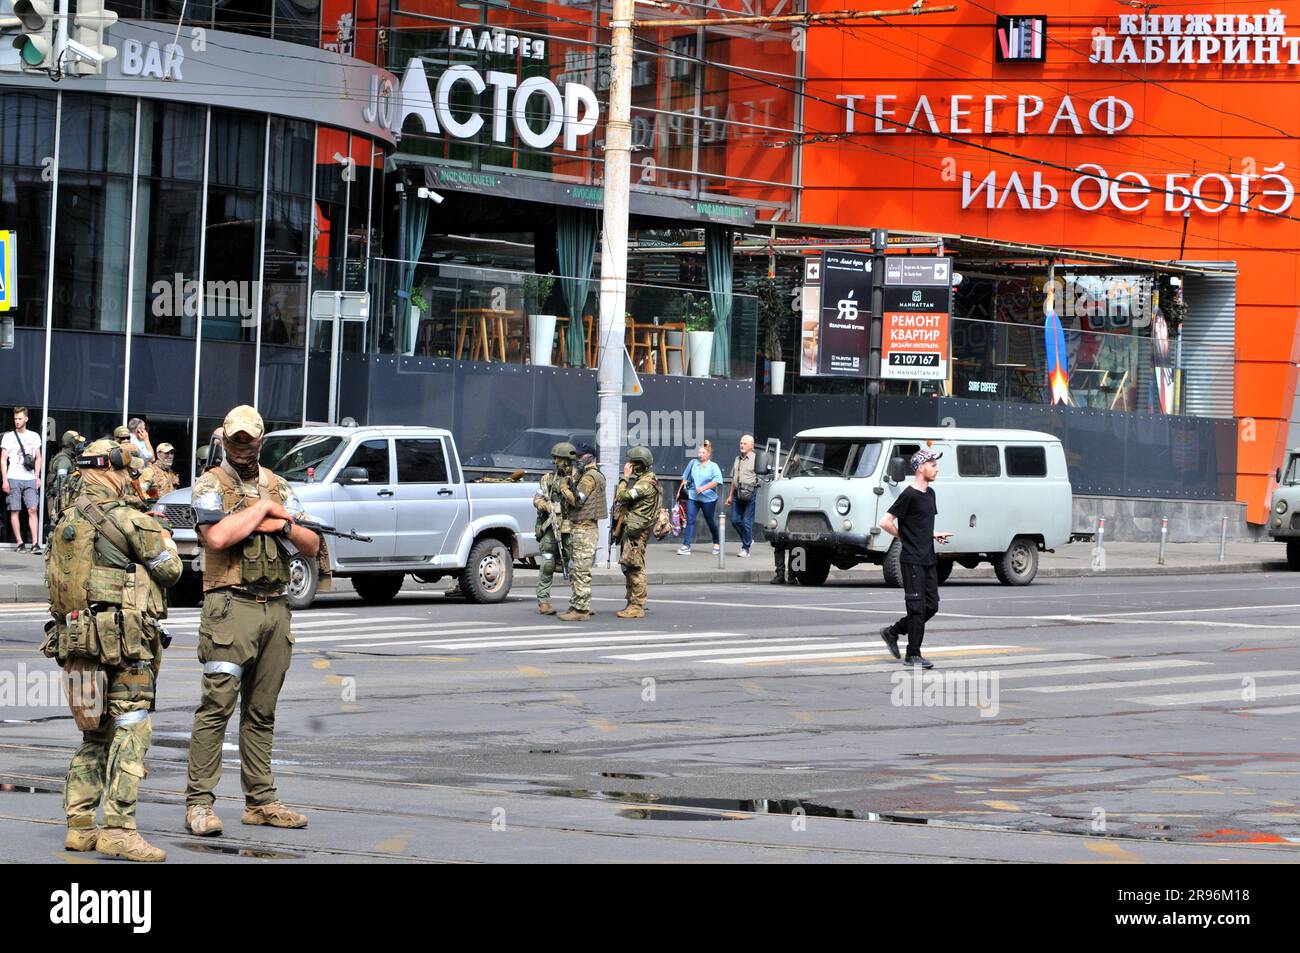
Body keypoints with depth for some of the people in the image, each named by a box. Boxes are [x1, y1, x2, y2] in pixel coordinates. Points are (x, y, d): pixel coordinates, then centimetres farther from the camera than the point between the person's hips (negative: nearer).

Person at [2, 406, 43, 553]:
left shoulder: (34, 437, 13)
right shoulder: (8, 437, 6)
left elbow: (38, 458, 17)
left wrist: (37, 477, 6)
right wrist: (5, 480, -4)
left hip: (30, 479, 1)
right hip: (13, 479, -1)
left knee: (33, 510, -9)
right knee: (15, 511, -3)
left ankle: (35, 543, -13)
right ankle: (20, 543, 1)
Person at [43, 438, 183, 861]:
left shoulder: (65, 522, 11)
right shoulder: (129, 520, -9)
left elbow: (53, 578, 19)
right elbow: (170, 571, -1)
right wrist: (164, 539, 21)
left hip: (75, 639, 7)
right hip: (124, 640, -7)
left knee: (95, 735, 15)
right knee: (131, 731, -6)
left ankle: (80, 826, 13)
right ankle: (119, 828, -13)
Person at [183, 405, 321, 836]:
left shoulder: (278, 486, 17)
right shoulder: (211, 485, 0)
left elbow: (312, 547, 14)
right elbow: (217, 536, -18)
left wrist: (284, 524, -5)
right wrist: (262, 509, -9)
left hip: (275, 607, 6)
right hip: (231, 605, -6)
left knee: (261, 711, 10)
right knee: (217, 704, -10)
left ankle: (261, 800, 14)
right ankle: (199, 802, -9)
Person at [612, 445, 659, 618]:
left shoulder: (646, 483, -15)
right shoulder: (640, 479, 17)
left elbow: (623, 496, -21)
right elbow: (620, 497, 19)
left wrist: (625, 476, -12)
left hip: (636, 532, -11)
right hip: (629, 529, 11)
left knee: (635, 568, -9)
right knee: (628, 567, 14)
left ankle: (637, 607, -8)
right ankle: (632, 604, 19)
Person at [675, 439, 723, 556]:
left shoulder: (713, 466, -3)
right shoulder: (693, 463, 8)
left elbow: (717, 480, -16)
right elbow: (685, 478, 18)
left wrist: (704, 488, -24)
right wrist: (680, 490, 15)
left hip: (708, 498, -2)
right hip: (692, 497, 2)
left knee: (711, 521, 11)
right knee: (690, 520, -8)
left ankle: (716, 544, 32)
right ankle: (686, 546, -11)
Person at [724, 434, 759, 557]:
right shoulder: (737, 459, 17)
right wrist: (730, 495, 21)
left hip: (750, 493, -6)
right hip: (737, 493, 6)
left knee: (747, 522, -4)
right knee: (735, 520, 4)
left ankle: (745, 549, 3)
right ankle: (748, 539, 25)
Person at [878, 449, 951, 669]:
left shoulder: (930, 494, 13)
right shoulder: (909, 495, -13)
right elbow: (885, 522, -15)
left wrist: (935, 535, 9)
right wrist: (904, 538, -5)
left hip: (928, 560, 8)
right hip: (913, 560, -8)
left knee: (931, 605, 8)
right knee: (917, 607, -6)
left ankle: (892, 632, 22)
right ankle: (913, 654, 1)